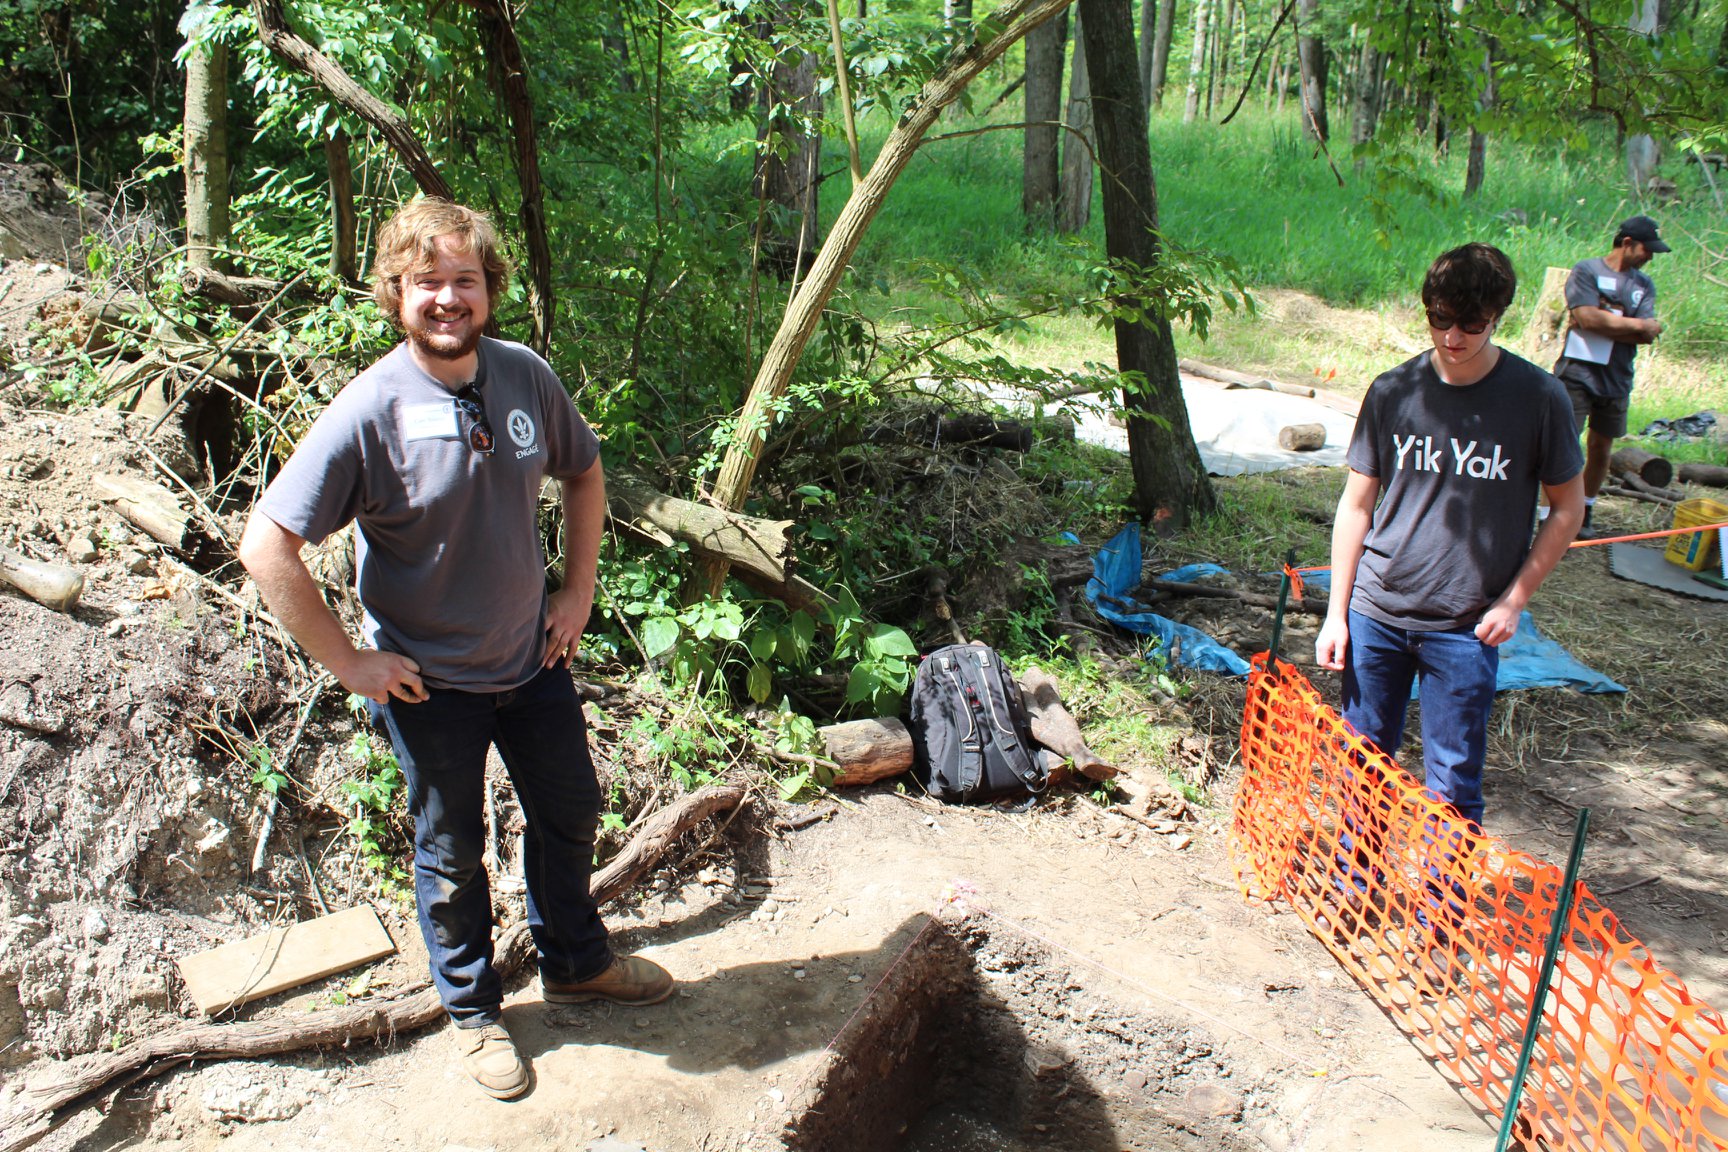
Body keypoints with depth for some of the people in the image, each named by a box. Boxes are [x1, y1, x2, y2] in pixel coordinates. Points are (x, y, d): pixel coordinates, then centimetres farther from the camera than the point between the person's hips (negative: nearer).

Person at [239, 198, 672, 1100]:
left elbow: (583, 471, 11)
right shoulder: (370, 411, -22)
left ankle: (577, 961, 46)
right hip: (430, 682, -5)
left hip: (531, 657, 5)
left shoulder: (525, 377, -7)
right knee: (452, 852, 14)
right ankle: (472, 1009, 38)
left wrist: (578, 588, 5)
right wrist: (347, 661, -19)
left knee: (569, 812, 20)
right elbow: (267, 544, -23)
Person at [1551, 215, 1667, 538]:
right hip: (1578, 375, -5)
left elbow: (1647, 335, -3)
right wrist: (1638, 324, -9)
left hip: (1617, 380, 5)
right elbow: (1588, 318, -18)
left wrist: (1605, 321, -12)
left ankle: (1585, 512, 22)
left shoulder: (1644, 285, 10)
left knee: (1601, 449, 11)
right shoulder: (1586, 270, -4)